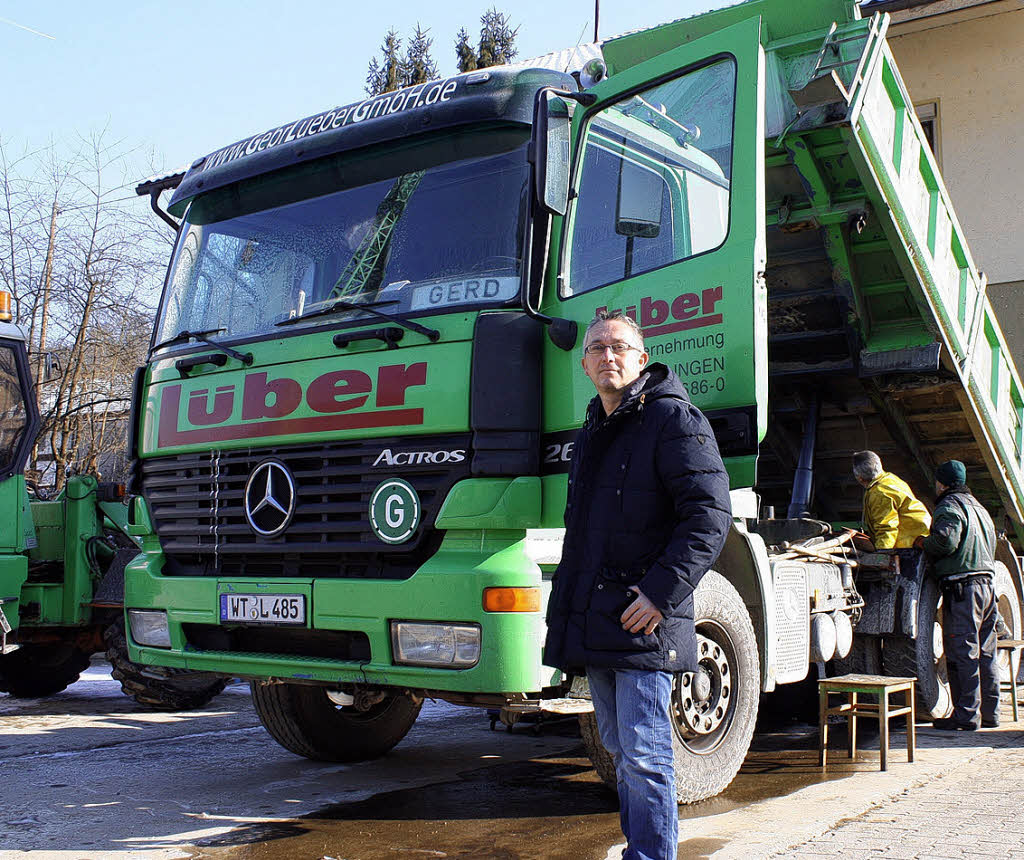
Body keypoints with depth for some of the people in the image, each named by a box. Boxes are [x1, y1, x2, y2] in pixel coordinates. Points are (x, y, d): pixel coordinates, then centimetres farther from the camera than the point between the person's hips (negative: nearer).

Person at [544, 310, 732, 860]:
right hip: (594, 622, 8)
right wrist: (566, 606, 19)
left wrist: (661, 592, -21)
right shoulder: (590, 434, 20)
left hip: (643, 622, -8)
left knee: (644, 756, -7)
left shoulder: (673, 419, -7)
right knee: (621, 750, 15)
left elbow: (709, 516, -16)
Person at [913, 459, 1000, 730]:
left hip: (962, 588, -9)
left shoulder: (949, 506, -6)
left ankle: (966, 715, -6)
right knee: (986, 654, 13)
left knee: (962, 654, -7)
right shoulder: (978, 506, 23)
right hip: (987, 583, 9)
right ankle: (989, 712, 18)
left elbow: (945, 540, -22)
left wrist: (923, 543, -3)